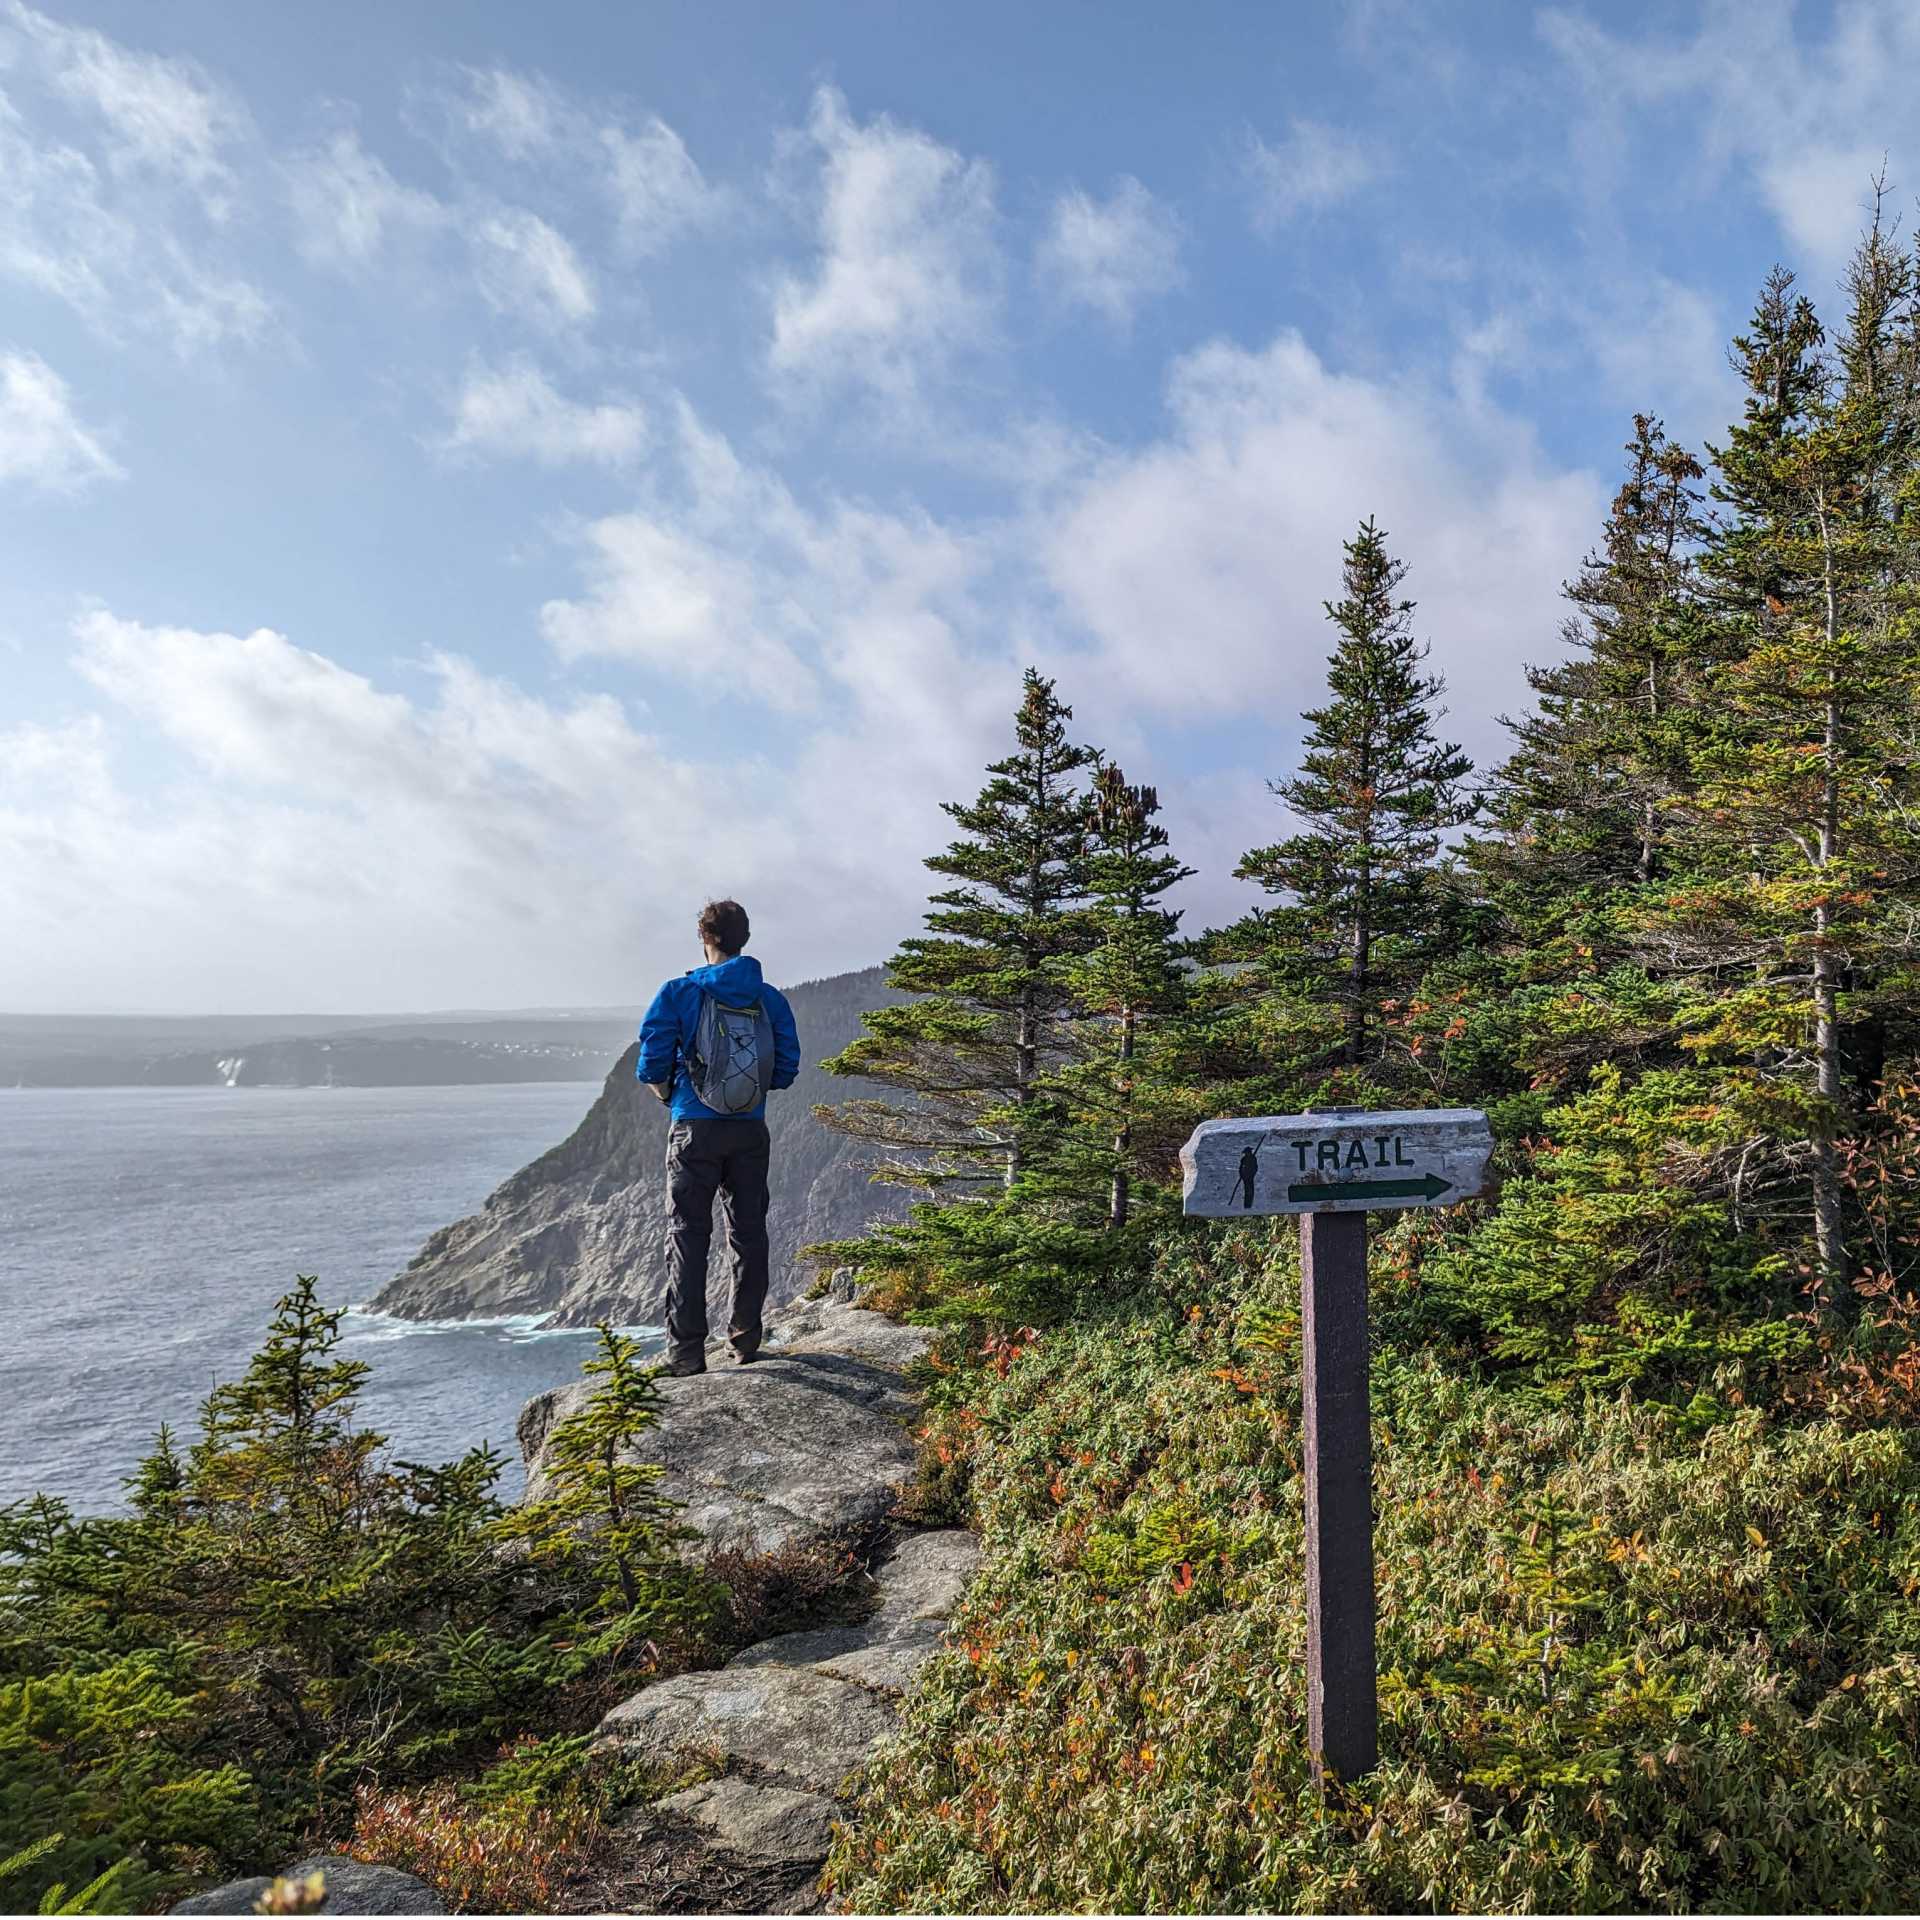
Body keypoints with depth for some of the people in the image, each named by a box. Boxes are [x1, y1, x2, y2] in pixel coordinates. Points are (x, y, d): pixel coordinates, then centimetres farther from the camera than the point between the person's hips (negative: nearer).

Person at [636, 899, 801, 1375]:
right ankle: (745, 1341, 19)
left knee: (688, 1235, 3)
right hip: (750, 1131, 3)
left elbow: (651, 1066, -8)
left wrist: (667, 1093, 12)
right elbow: (787, 1068, 3)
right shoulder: (770, 999, 2)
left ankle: (686, 1351, 0)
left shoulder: (680, 993, -7)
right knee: (749, 1232, 13)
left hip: (695, 1129, -3)